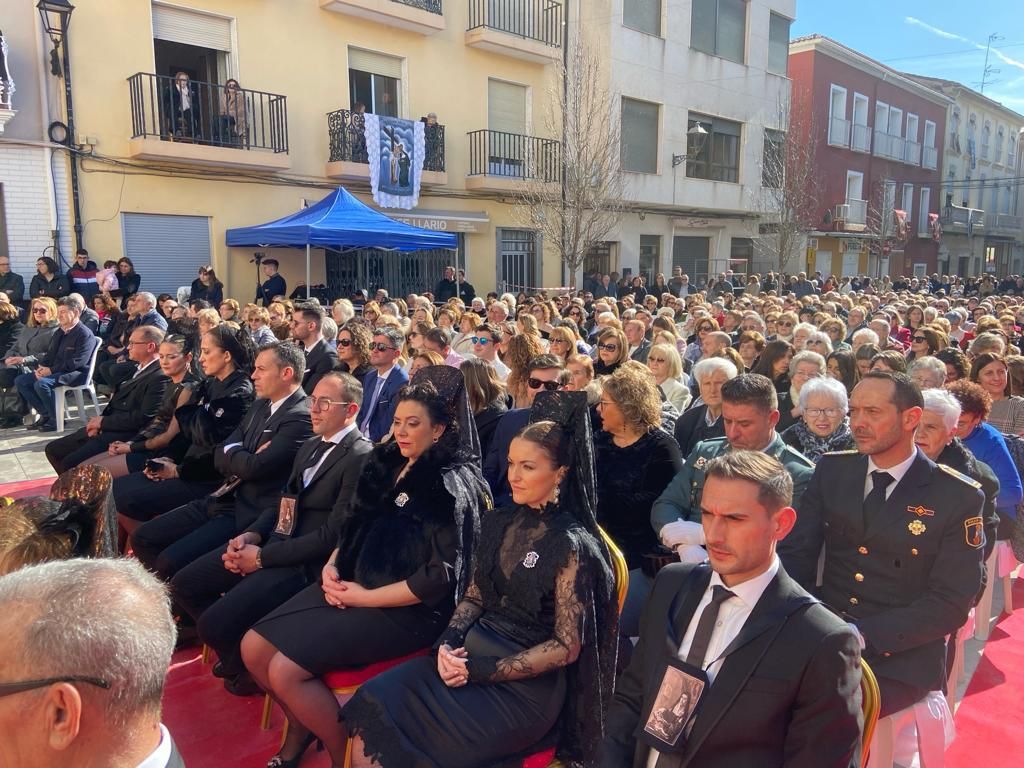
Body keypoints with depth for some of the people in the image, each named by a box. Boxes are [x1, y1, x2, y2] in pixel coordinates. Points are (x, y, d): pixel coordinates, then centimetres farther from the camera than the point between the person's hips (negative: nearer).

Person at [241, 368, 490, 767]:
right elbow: (353, 526, 17)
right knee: (254, 648, -1)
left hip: (407, 610, -8)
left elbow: (442, 576, -19)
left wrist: (366, 598, -15)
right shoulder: (388, 462, 9)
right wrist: (332, 566, -2)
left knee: (285, 670, -17)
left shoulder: (452, 485, -14)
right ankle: (302, 727, 23)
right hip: (351, 585, 8)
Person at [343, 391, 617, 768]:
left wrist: (480, 670, -16)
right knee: (372, 713, -14)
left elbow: (566, 647, -13)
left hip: (527, 683, -6)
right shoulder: (500, 522, 6)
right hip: (475, 649, 6)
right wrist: (448, 642, -7)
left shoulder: (571, 544, -14)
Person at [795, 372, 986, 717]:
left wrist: (863, 635, -20)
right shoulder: (831, 471, 5)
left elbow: (951, 604, -8)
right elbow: (798, 553, 3)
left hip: (901, 657, -3)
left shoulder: (959, 497, -5)